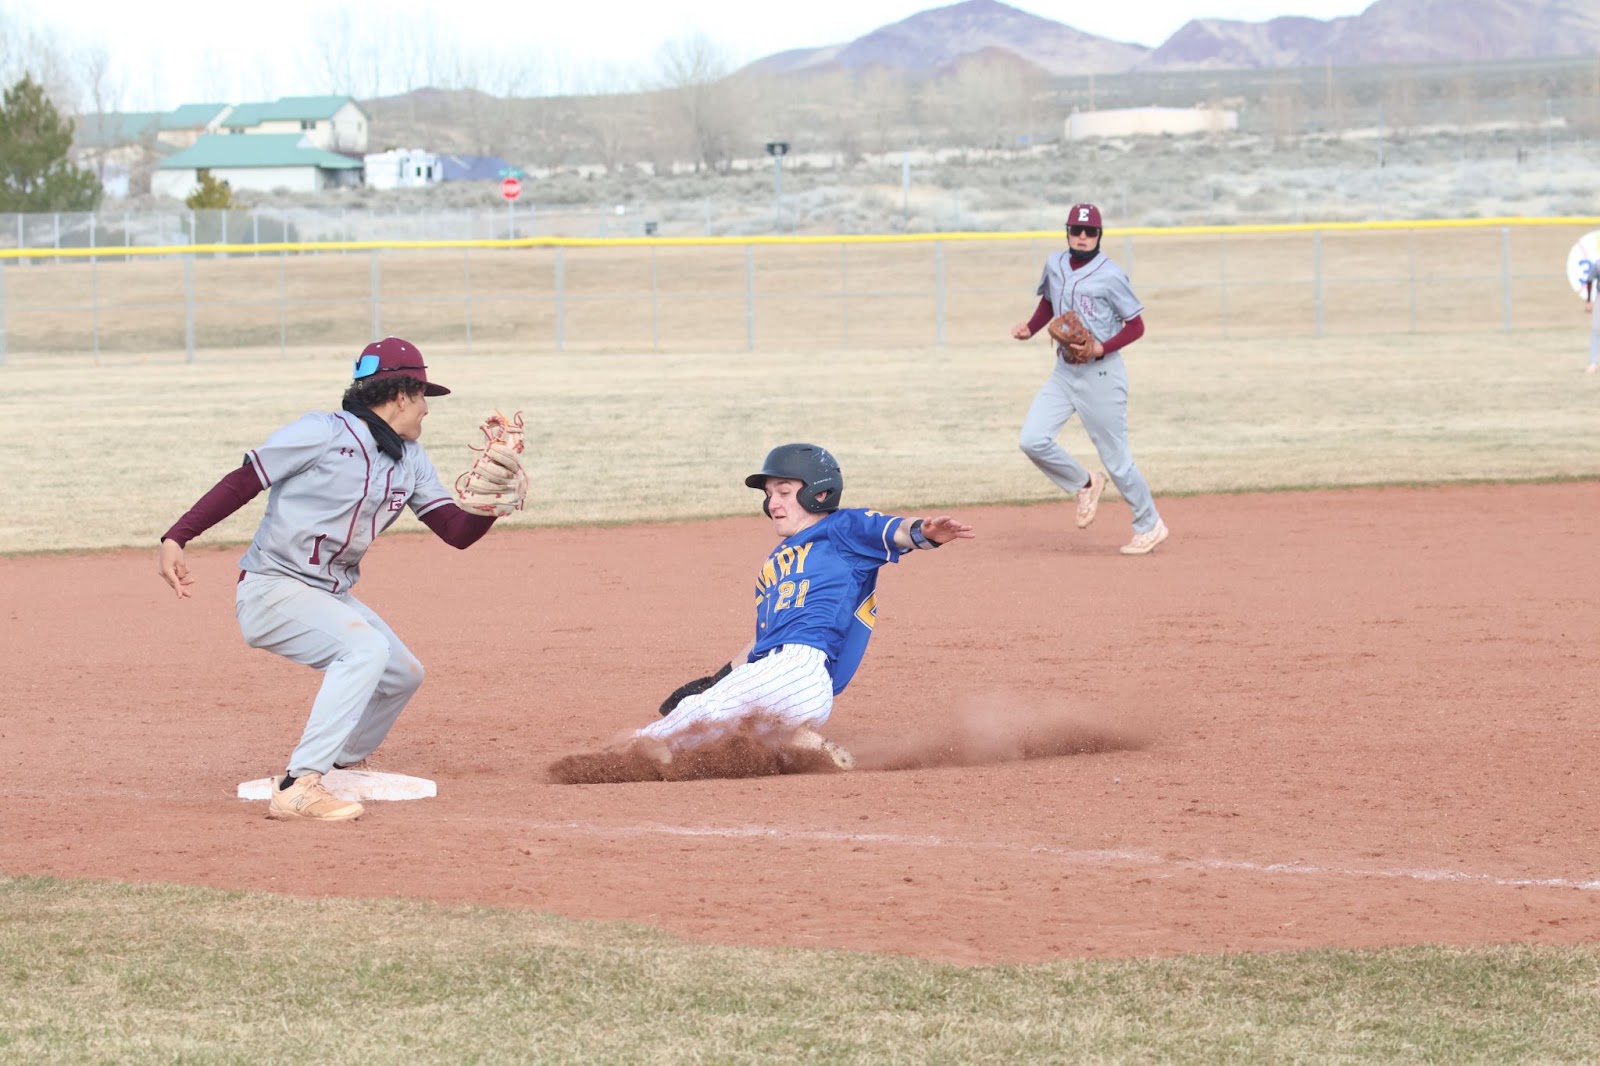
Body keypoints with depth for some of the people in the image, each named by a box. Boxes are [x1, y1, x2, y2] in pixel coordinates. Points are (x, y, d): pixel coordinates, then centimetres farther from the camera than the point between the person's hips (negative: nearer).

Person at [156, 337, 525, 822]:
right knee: (365, 648, -30)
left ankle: (338, 765, 37)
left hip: (332, 596, 9)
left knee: (402, 673, 17)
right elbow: (242, 483, -15)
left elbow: (458, 532, 5)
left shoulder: (411, 460, 9)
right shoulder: (322, 433, -15)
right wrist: (176, 539, -23)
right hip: (271, 589, -9)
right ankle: (298, 789, -35)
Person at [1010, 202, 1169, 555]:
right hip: (1064, 370, 6)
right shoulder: (1054, 264, 4)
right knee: (1033, 440, -8)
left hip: (1101, 373, -6)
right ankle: (1085, 485, 17)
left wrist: (1102, 348, -23)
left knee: (1115, 458, -1)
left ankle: (1149, 526, 18)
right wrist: (1030, 328, 4)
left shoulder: (1110, 275, -14)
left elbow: (1136, 326, -9)